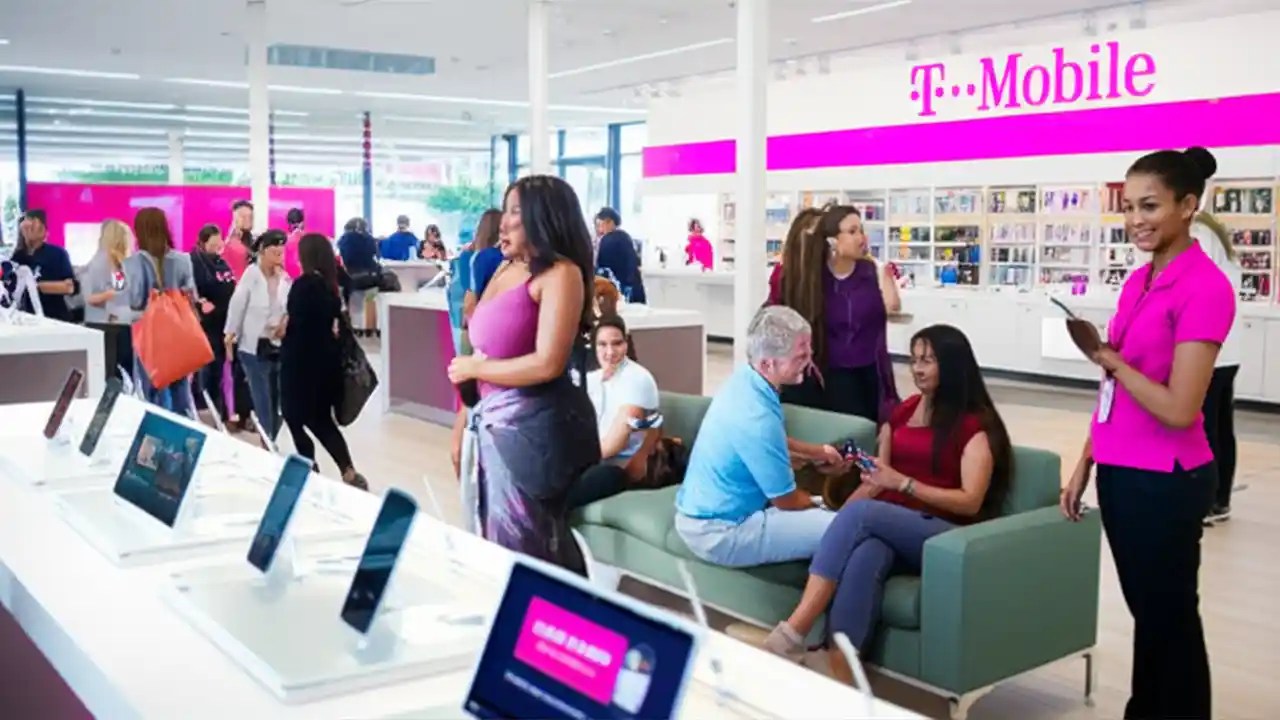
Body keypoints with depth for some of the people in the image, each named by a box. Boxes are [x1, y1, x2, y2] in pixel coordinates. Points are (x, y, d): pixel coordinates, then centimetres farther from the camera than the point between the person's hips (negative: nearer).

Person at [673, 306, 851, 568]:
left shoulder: (743, 378, -2)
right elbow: (787, 501, -15)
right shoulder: (756, 419, -29)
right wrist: (821, 507, 4)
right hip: (719, 534, -10)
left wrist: (813, 455, 10)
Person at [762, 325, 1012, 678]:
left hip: (944, 535, -4)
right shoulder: (901, 412, 19)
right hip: (888, 523, 4)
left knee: (859, 514, -33)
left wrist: (903, 483, -18)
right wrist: (835, 521, -2)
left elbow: (971, 502, -8)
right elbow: (875, 482, 16)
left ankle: (796, 628, -37)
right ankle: (839, 673, -44)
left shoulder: (975, 424, 0)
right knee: (865, 556, -34)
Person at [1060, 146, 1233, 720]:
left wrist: (1101, 355, -16)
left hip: (1166, 480, -8)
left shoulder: (1205, 287, -17)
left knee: (1169, 616, 7)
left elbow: (1179, 409, -21)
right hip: (1120, 472, 8)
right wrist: (1085, 464, 14)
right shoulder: (1138, 281, 9)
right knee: (1144, 608, 20)